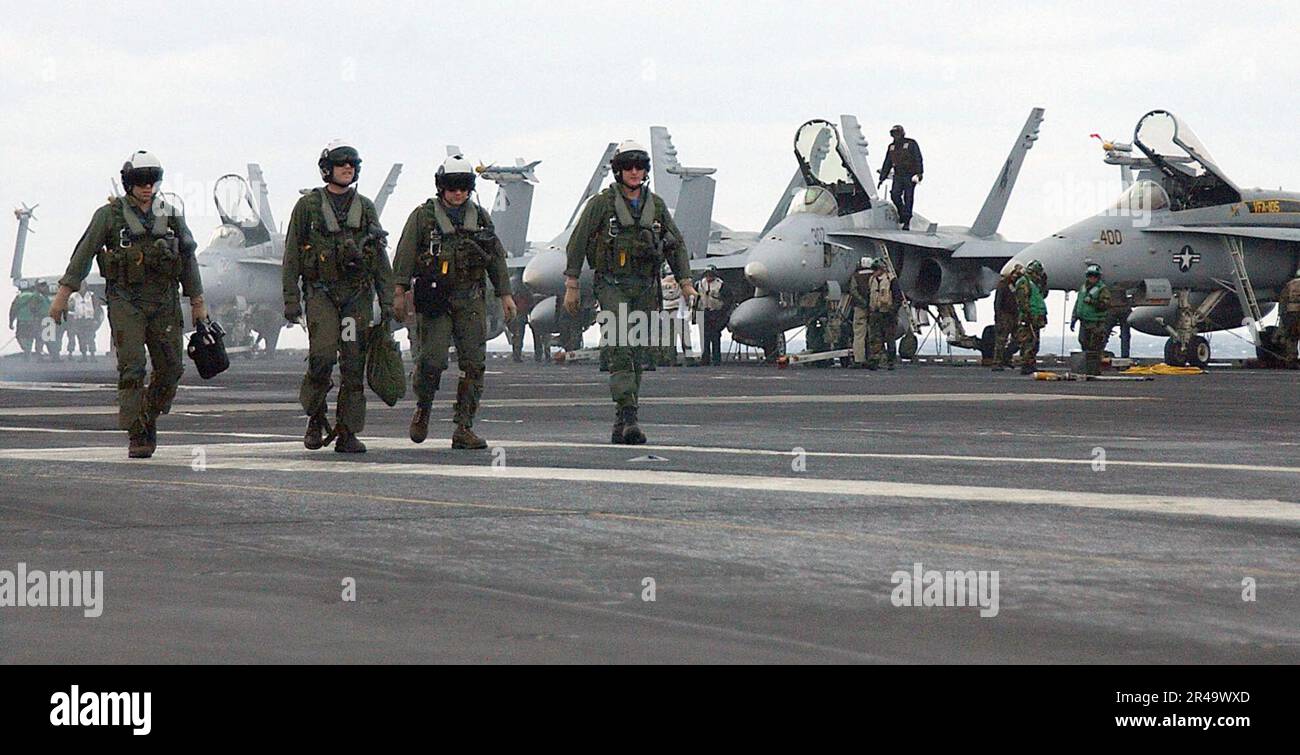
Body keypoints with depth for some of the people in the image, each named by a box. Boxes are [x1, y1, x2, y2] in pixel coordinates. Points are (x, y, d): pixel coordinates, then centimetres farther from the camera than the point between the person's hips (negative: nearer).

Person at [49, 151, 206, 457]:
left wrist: (197, 302, 11)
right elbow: (83, 254, -1)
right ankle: (136, 437, -8)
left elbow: (188, 259, 13)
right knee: (131, 368, -11)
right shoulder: (109, 215, 0)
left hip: (164, 303, 3)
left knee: (170, 368, 3)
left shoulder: (171, 217, 9)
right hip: (126, 302, -3)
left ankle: (149, 417, 27)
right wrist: (63, 293, -6)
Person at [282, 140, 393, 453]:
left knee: (354, 364, -1)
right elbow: (292, 254, 3)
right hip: (321, 290, -3)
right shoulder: (308, 205, 4)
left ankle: (347, 433, 3)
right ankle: (316, 417, 6)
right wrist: (291, 298, -4)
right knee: (322, 355, -16)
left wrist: (387, 300, 6)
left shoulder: (365, 207, 12)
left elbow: (381, 258, 13)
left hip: (358, 292, 3)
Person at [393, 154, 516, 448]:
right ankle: (422, 409, 19)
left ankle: (464, 429, 0)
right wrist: (400, 292, -12)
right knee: (432, 360, -9)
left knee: (474, 364, -3)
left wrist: (505, 295, 12)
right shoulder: (423, 216, 2)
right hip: (434, 299, -3)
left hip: (471, 299, 3)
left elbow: (497, 258, 16)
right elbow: (405, 255, -3)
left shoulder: (480, 217, 12)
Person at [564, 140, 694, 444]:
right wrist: (571, 285, -3)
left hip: (644, 289, 5)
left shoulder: (656, 205, 10)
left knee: (636, 354, 5)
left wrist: (686, 283, 7)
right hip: (612, 285, -5)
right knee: (619, 349, -17)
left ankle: (621, 427, 10)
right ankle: (628, 417, -25)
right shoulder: (602, 203, -3)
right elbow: (577, 243, -1)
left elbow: (676, 245, 15)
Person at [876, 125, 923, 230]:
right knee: (894, 195, -14)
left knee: (908, 198, -5)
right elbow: (887, 164, 17)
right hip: (898, 176, 4)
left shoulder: (911, 144, -4)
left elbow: (918, 160, -8)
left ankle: (907, 222, 0)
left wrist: (919, 174, -20)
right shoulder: (891, 147, 12)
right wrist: (882, 178, 13)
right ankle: (902, 213, 11)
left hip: (910, 176, -4)